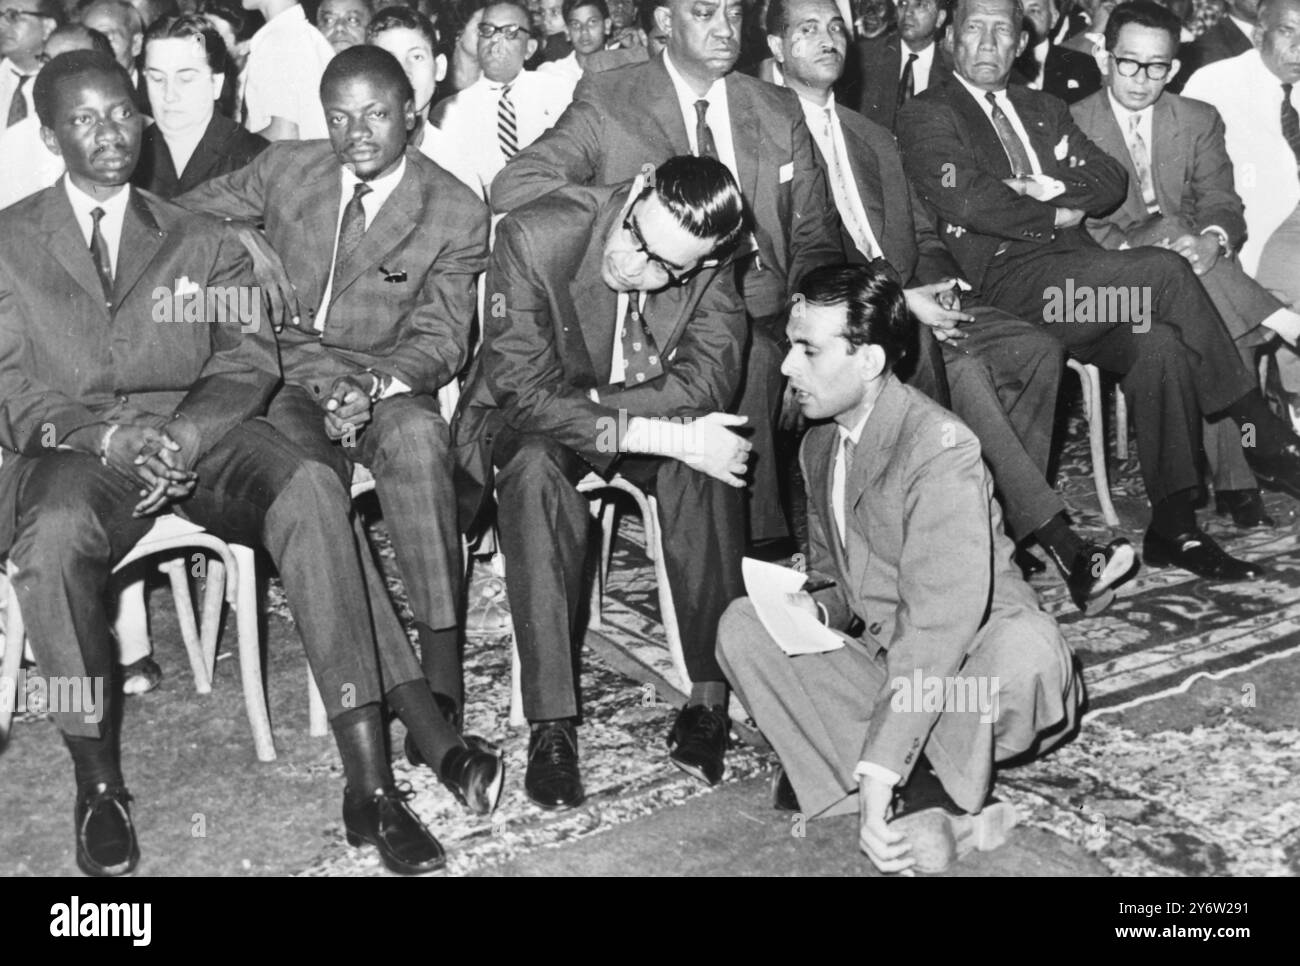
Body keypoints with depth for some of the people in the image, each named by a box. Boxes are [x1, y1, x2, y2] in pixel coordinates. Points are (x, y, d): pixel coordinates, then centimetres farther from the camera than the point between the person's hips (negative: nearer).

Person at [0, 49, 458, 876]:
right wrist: (104, 435, -16)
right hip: (72, 448, -1)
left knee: (311, 488, -31)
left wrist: (182, 436, -14)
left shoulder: (204, 242, 19)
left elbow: (250, 363, 7)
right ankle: (99, 787, -18)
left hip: (198, 437, 1)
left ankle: (370, 783, -33)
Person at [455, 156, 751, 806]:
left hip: (650, 417, 2)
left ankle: (709, 696, -20)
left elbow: (705, 384, -23)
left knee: (704, 465, -29)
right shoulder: (533, 235, -26)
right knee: (534, 465, -35)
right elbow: (524, 394, -30)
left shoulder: (711, 265, -18)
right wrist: (663, 434, -35)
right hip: (531, 420, -2)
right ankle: (551, 723, -31)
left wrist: (588, 402, -29)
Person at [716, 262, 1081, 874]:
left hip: (967, 663, -7)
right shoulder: (820, 445, 4)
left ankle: (935, 780, -9)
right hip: (880, 659, 7)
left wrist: (878, 770, -36)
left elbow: (938, 624, -31)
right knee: (742, 627, -12)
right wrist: (818, 609, -9)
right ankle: (921, 805, -18)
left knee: (1026, 651, -39)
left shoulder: (940, 449, -23)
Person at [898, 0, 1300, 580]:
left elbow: (1111, 183, 16)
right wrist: (1055, 217, -2)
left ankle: (1173, 527, -20)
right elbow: (967, 201, -11)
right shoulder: (927, 116, 5)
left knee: (1158, 343, -24)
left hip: (1079, 282, 6)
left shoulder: (1045, 110, 26)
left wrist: (1048, 189, -2)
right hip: (1009, 286, -6)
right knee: (1167, 272, -23)